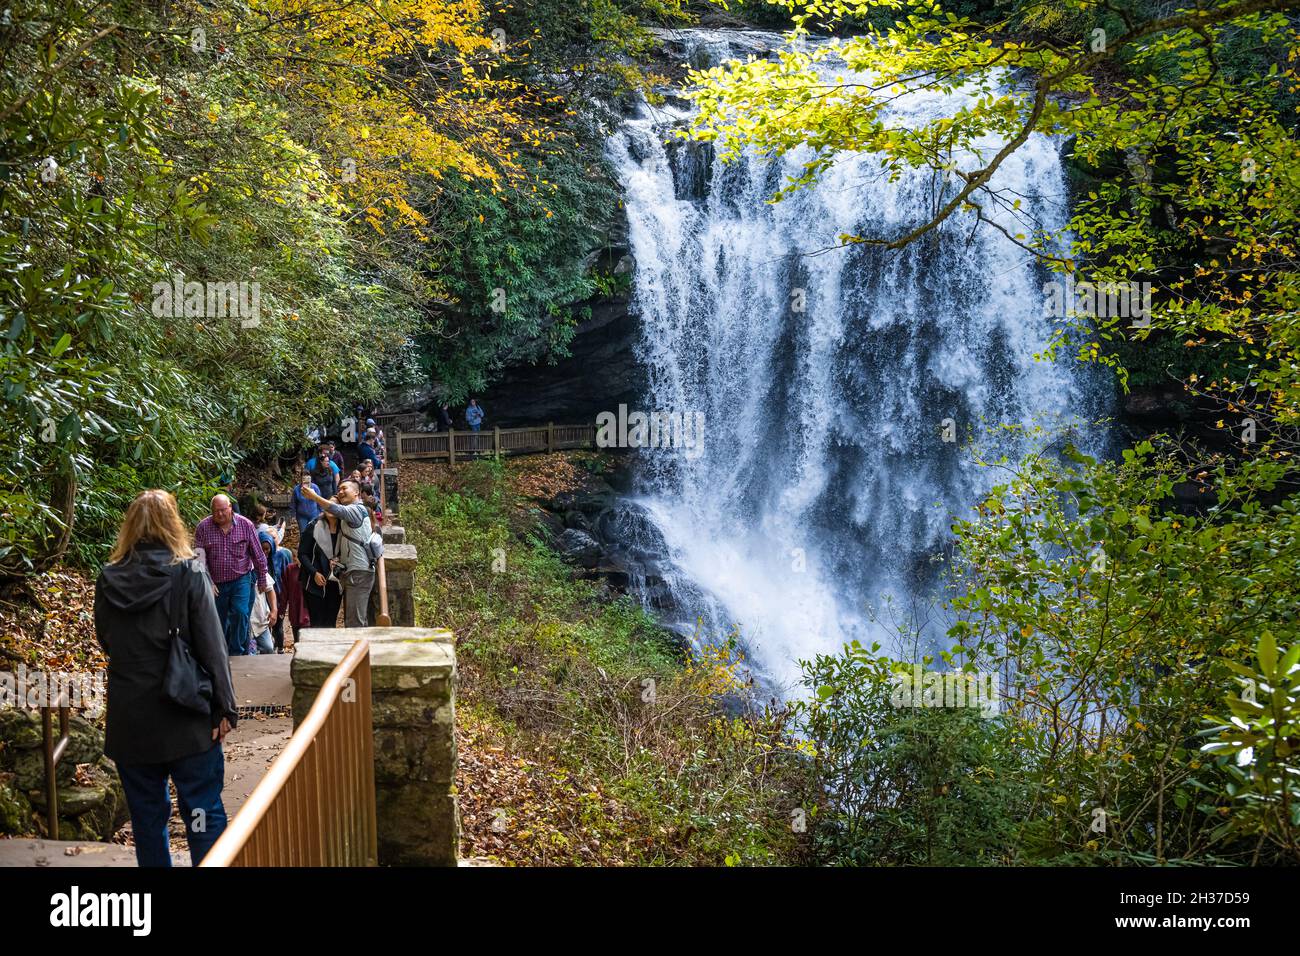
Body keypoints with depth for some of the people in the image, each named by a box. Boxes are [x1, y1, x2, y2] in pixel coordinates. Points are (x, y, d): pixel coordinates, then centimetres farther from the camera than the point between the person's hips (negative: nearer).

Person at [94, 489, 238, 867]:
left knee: (147, 815, 14)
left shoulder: (108, 580, -1)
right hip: (186, 719, -3)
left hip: (129, 719, 3)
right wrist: (225, 707, -6)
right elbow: (212, 645, -11)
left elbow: (105, 641, 12)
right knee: (203, 813, 5)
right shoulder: (189, 573, -11)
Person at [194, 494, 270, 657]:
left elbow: (258, 554, 2)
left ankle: (236, 653, -6)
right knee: (218, 621, 9)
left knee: (240, 613, -18)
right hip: (216, 583, 1)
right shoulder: (203, 527, -6)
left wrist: (262, 580, 4)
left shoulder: (245, 525, -5)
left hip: (241, 579, -1)